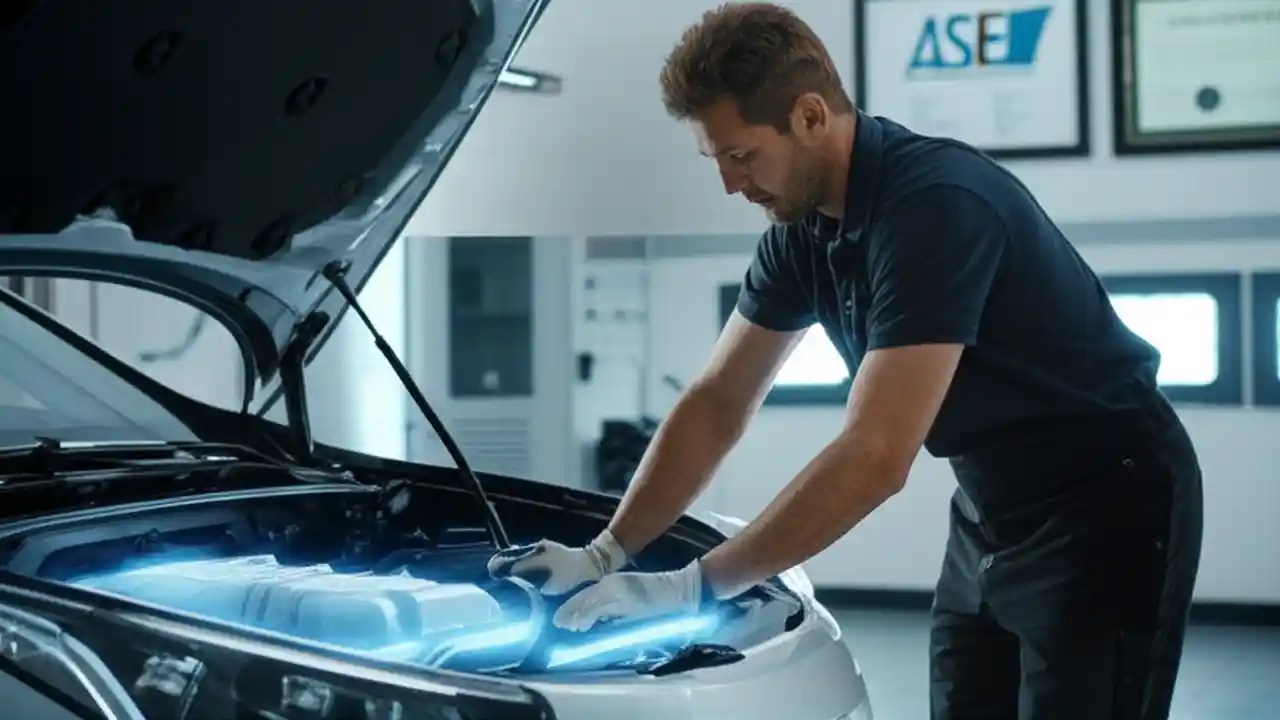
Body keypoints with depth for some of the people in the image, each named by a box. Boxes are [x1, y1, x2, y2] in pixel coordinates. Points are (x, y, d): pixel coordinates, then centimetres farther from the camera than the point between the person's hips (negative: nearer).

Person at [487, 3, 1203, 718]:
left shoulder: (937, 204, -28)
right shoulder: (804, 225, -1)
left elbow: (876, 458, -33)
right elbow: (718, 403, 7)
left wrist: (693, 586, -29)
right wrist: (606, 554, -1)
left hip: (1108, 508, -8)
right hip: (991, 509, 8)